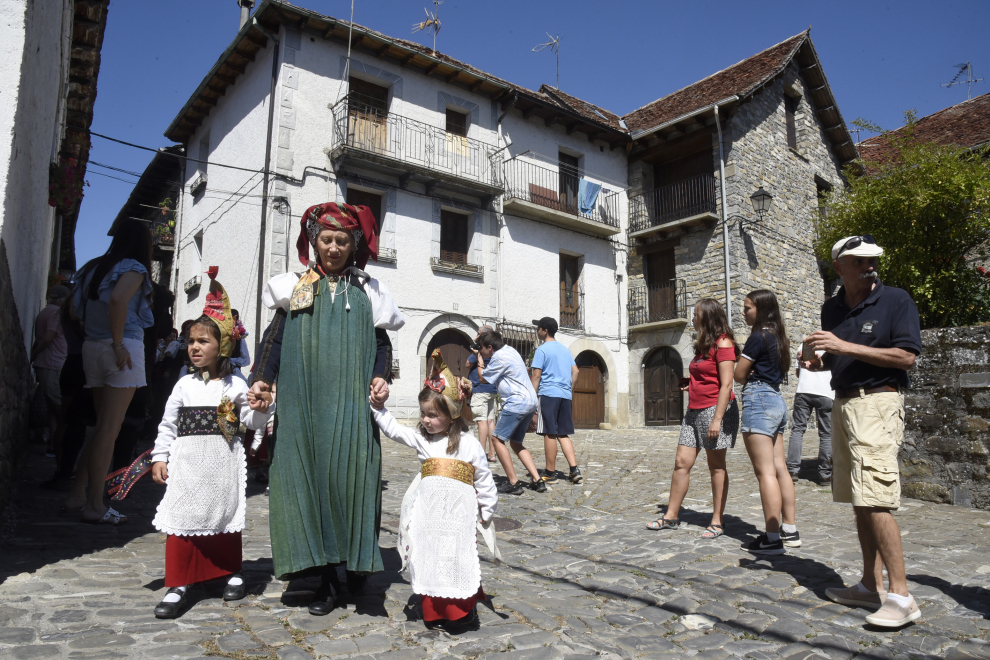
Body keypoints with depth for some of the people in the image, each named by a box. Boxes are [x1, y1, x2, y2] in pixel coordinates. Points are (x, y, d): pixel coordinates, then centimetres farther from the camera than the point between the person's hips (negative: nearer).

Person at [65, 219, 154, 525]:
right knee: (109, 429, -4)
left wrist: (92, 333, 18)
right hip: (124, 348, -8)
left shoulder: (96, 267, 16)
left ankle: (77, 494, 18)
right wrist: (118, 343, -18)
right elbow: (117, 299, -24)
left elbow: (75, 305, 17)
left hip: (92, 348, 8)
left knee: (104, 427, 16)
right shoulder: (133, 268, -7)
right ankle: (94, 505, 0)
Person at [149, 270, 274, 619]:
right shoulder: (185, 385, 4)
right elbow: (168, 424, 7)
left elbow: (253, 422, 2)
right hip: (188, 463, 1)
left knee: (227, 518, 10)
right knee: (181, 520, -1)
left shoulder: (235, 385, 1)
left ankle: (232, 572, 28)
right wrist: (159, 457, 2)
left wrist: (260, 409, -19)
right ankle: (178, 585, 10)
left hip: (224, 463, -1)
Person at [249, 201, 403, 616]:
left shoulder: (366, 291, 11)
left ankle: (357, 561, 12)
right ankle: (326, 577, 9)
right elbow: (275, 338, 10)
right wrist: (262, 378, -4)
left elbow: (381, 342, 12)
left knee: (352, 478, -6)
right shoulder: (294, 287, 11)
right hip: (302, 406, 1)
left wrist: (381, 377, -6)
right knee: (306, 480, 0)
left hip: (351, 406, -1)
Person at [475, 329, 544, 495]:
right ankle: (537, 480, 8)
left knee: (498, 439, -2)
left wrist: (480, 359, 11)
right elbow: (492, 363, 36)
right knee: (516, 443, 16)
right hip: (531, 401, 10)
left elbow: (483, 378, 0)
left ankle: (513, 483, -4)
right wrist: (480, 356, 22)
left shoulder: (499, 358, -13)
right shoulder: (509, 349, 17)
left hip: (517, 402, -10)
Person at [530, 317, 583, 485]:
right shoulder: (565, 349, 17)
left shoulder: (542, 349, -4)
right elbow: (575, 371, 16)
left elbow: (536, 375, -8)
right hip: (565, 395, 7)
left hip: (548, 394, -7)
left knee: (550, 433, -2)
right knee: (563, 434, 11)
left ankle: (550, 473, 4)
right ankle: (574, 470, 0)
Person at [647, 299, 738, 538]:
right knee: (681, 462, 6)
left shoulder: (723, 343, -10)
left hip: (716, 409, -9)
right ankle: (671, 516, 14)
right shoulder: (703, 345, 19)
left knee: (716, 466, 0)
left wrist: (717, 419, -20)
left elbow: (726, 384, -16)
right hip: (695, 410, 9)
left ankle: (717, 523, 10)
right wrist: (688, 382, 8)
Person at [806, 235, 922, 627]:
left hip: (878, 403, -7)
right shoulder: (832, 309, 14)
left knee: (875, 499, -13)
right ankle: (870, 586, 19)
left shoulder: (896, 301, -4)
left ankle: (900, 596, -5)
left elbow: (907, 357, -14)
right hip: (843, 404, 7)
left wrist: (845, 346, -19)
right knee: (859, 501, 10)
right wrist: (818, 362, 2)